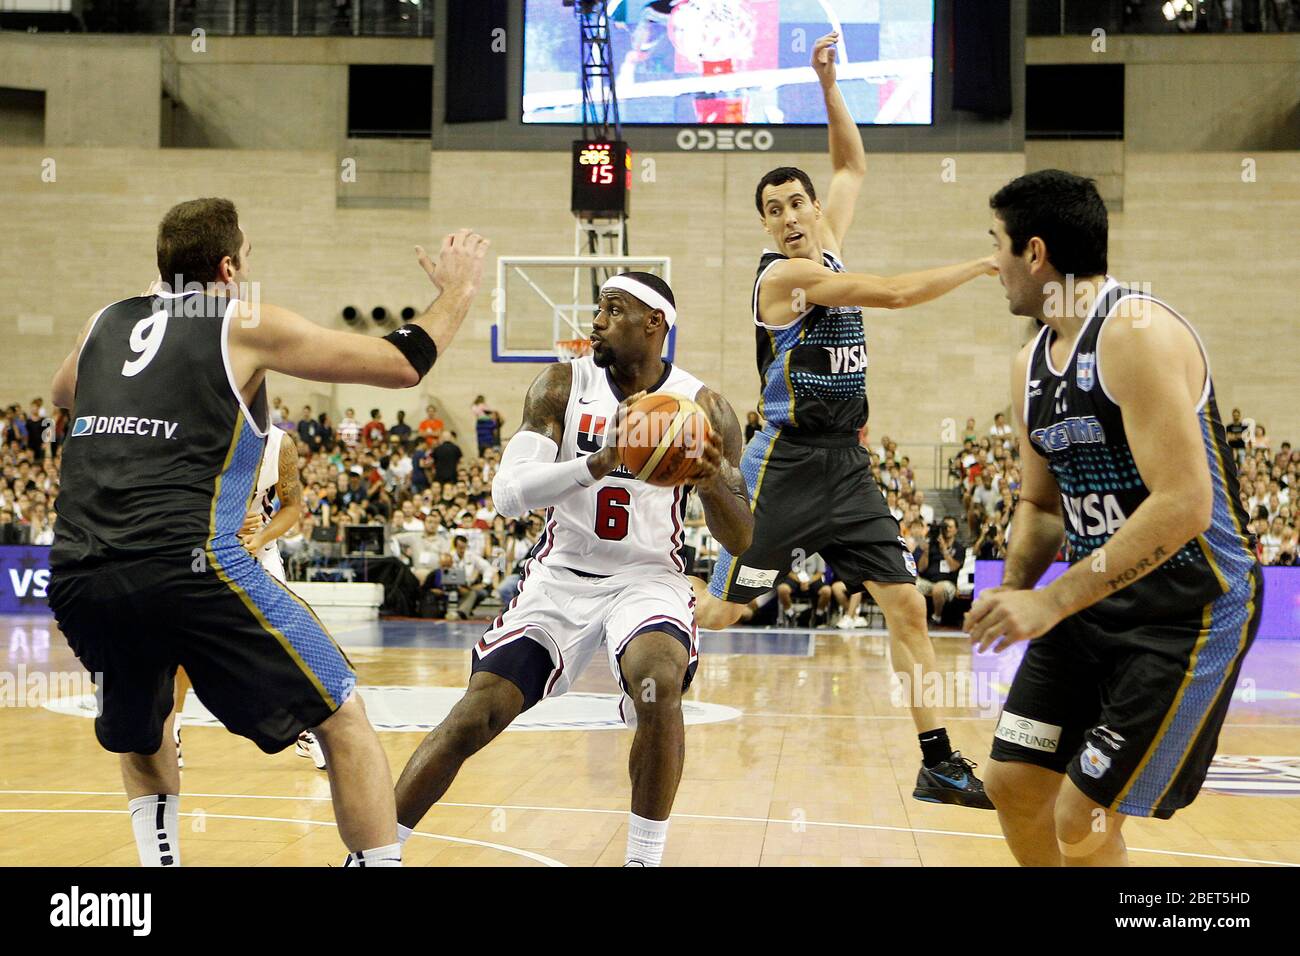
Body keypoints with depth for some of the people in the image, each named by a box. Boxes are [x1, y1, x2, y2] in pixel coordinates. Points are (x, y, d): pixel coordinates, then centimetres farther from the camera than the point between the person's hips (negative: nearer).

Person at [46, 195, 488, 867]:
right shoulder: (247, 324, 6)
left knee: (138, 732, 33)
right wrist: (457, 289, 23)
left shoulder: (106, 323, 19)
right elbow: (403, 365, 8)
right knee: (342, 717, 8)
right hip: (187, 566, -5)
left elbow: (63, 398, 43)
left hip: (76, 579, 5)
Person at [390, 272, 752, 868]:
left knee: (659, 685, -32)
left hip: (647, 579, -1)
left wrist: (714, 483, -29)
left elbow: (741, 539, -6)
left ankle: (644, 859, -17)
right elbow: (507, 493, -17)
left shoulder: (702, 408, -6)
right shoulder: (563, 385, -5)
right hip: (561, 576, 2)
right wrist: (596, 464, -33)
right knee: (474, 716, -7)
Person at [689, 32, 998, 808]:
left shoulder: (830, 247, 9)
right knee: (722, 610, 0)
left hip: (848, 464, 7)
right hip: (788, 463, -7)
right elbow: (894, 293, -20)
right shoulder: (787, 275, -13)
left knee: (908, 606, 0)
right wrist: (987, 263, -13)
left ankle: (938, 764, 2)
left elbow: (854, 166, 22)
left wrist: (830, 87, 12)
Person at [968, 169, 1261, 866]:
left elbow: (1184, 505, -28)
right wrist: (1013, 591, -2)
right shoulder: (1031, 366, 8)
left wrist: (1054, 601, -28)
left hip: (1189, 607, -9)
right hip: (1096, 599, 9)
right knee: (1014, 784, 9)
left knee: (1083, 823, -9)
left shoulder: (1136, 333, -21)